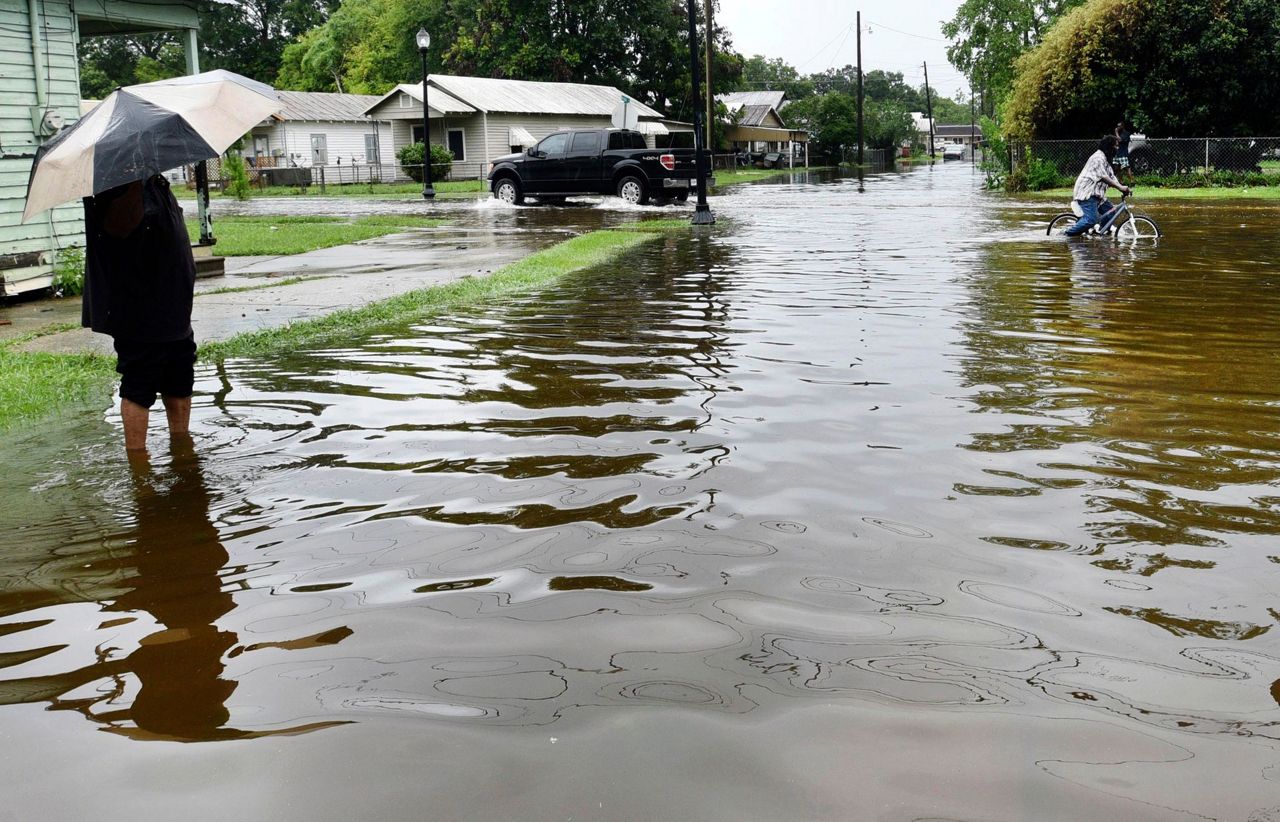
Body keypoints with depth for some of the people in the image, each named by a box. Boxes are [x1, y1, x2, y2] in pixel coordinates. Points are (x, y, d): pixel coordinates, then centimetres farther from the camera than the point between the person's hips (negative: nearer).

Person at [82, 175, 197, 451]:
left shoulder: (158, 185, 13)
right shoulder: (118, 186, -13)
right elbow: (119, 226, -33)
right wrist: (135, 182, -36)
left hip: (174, 314, 9)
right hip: (139, 314, -9)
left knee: (179, 384, 16)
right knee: (139, 389, -3)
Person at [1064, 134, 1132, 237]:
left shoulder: (1105, 159, 21)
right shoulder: (1099, 157, -14)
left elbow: (1111, 177, 16)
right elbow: (1104, 177, -23)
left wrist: (1124, 187, 1)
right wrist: (1120, 187, -25)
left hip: (1095, 193, 11)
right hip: (1086, 193, -11)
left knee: (1110, 211, 6)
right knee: (1091, 219, -20)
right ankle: (1069, 234, -11)